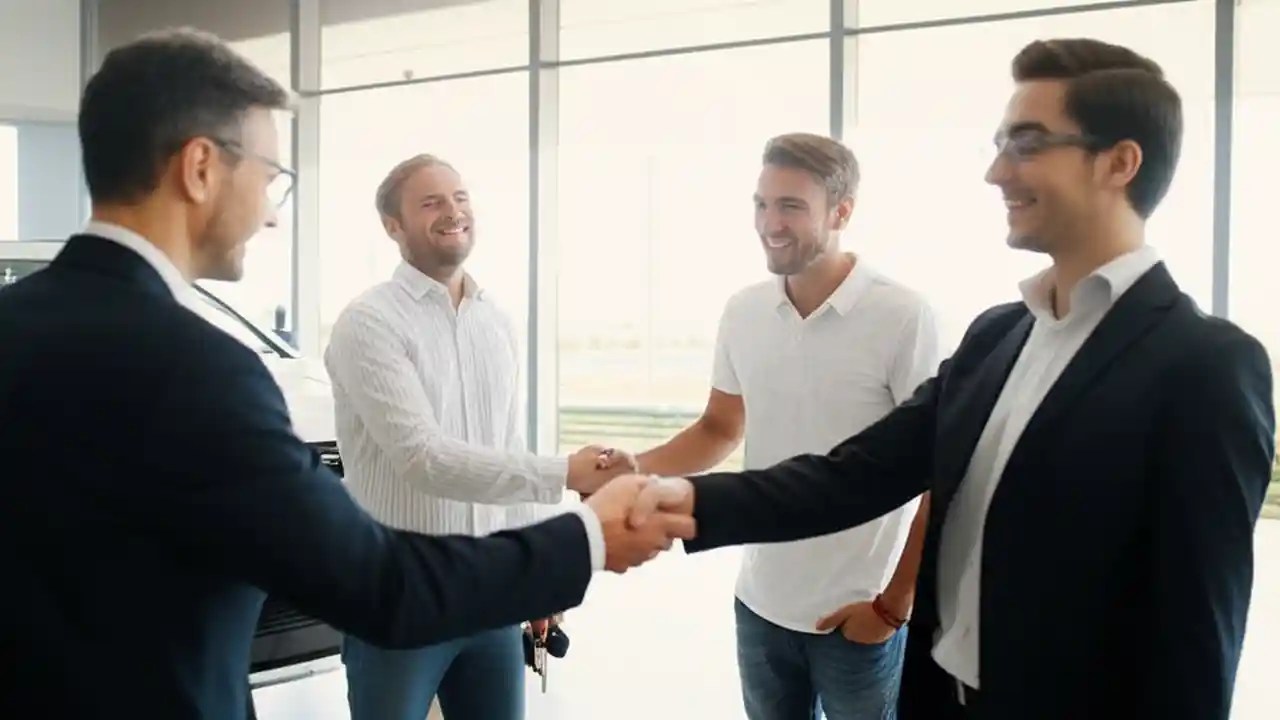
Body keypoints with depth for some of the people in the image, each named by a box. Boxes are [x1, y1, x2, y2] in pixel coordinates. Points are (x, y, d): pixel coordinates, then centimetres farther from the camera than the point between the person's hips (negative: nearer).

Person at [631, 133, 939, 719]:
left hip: (858, 616, -4)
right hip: (760, 604, 4)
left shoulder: (903, 317, -14)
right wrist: (631, 470, -5)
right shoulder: (742, 312, 0)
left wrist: (893, 605, -10)